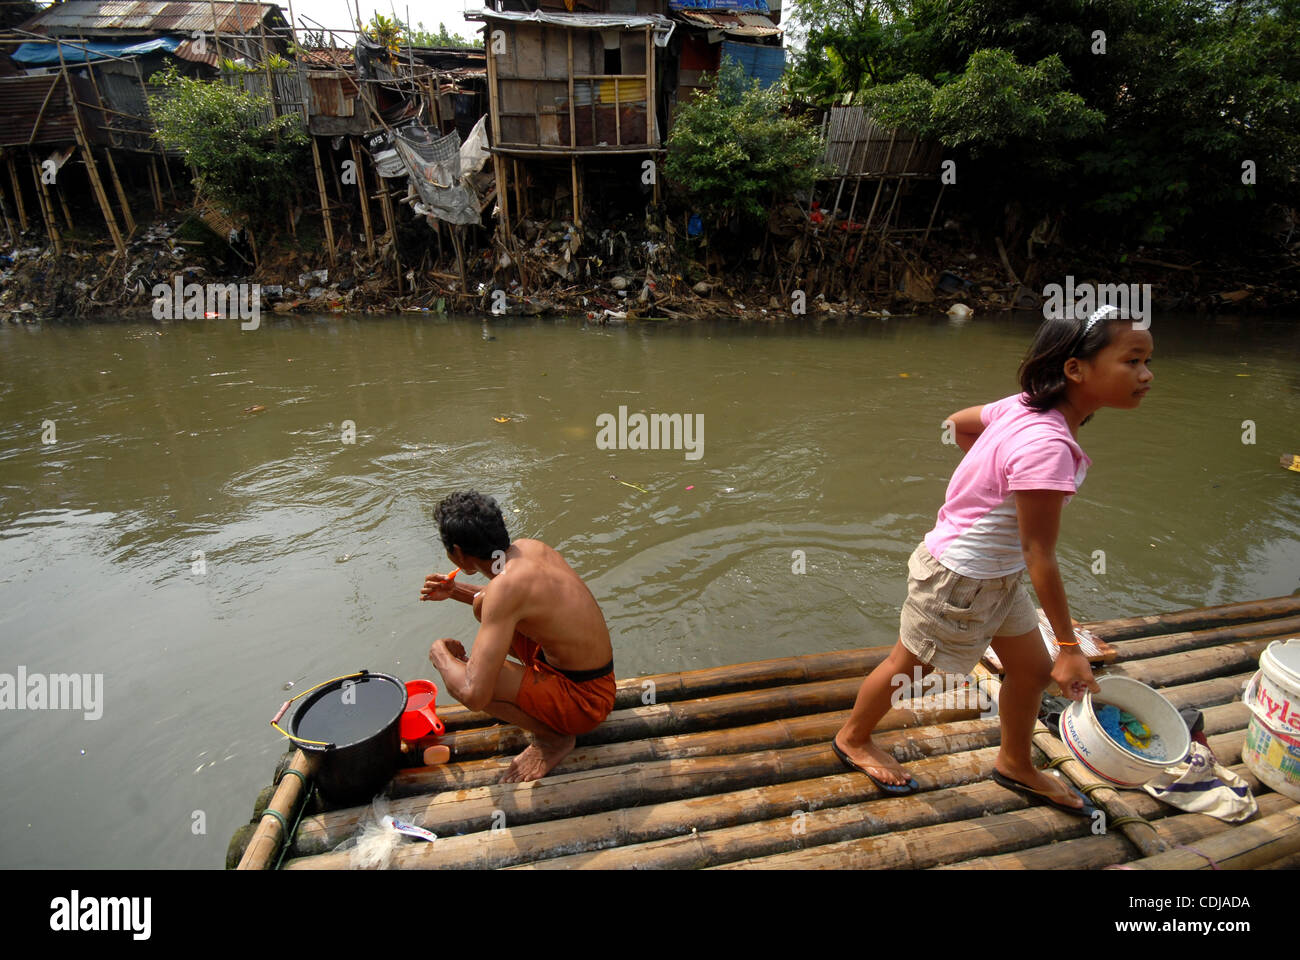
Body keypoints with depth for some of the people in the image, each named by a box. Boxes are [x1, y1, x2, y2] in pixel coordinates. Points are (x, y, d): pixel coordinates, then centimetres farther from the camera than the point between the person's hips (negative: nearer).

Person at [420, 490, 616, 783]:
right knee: (482, 606, 15)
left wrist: (440, 654, -12)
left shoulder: (505, 585, -30)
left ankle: (555, 737, -3)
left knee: (460, 679, -25)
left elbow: (474, 695, -34)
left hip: (584, 699, -8)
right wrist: (456, 591, 8)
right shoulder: (529, 547, -5)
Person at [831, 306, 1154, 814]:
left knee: (1032, 668, 20)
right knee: (908, 665, 13)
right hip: (958, 577, -9)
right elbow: (1039, 555, -27)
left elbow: (957, 423, 12)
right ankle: (853, 738, 39)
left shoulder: (1025, 406, -6)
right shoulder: (1047, 445, -32)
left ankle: (1015, 764, 44)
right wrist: (1070, 647, -18)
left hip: (997, 575, 9)